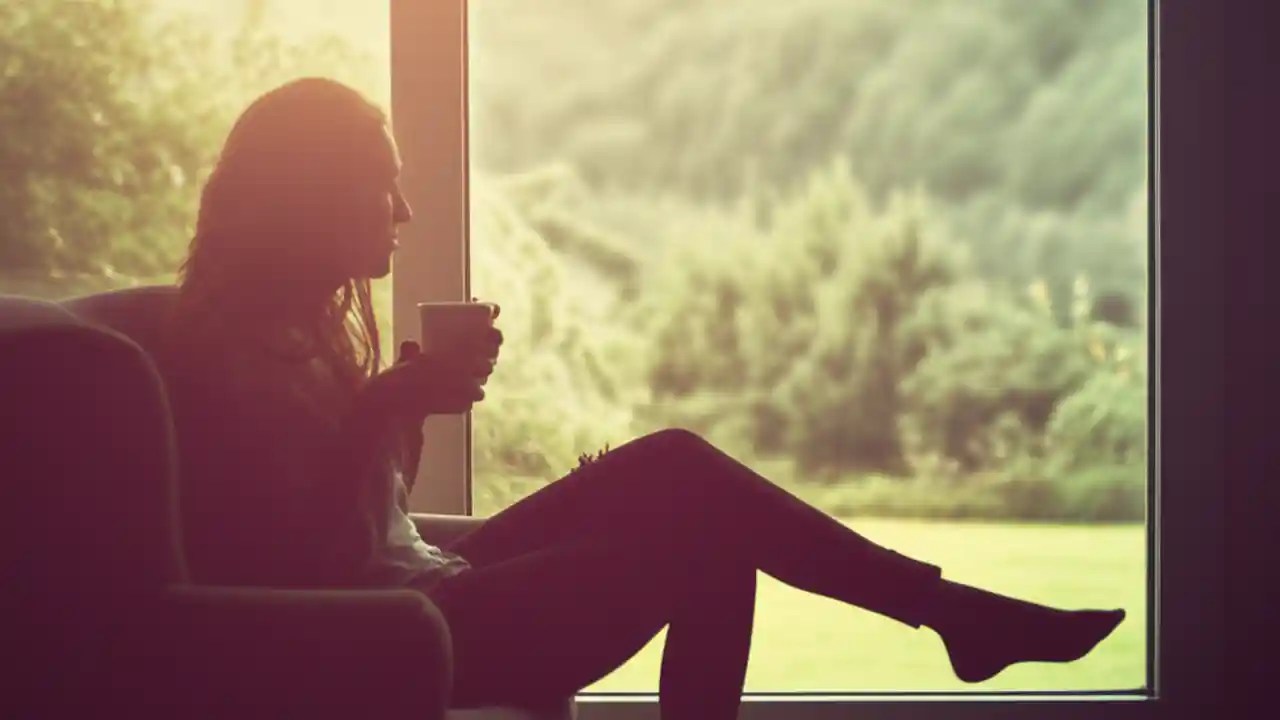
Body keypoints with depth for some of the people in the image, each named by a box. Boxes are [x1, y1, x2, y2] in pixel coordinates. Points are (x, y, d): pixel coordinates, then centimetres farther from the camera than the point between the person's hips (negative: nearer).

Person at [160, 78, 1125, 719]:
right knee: (701, 528, -12)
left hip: (423, 595, 9)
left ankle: (947, 607, 4)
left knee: (677, 473, 1)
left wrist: (411, 402, 3)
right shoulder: (239, 351, -17)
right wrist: (388, 407, -23)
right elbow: (309, 563, -23)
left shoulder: (308, 323, 13)